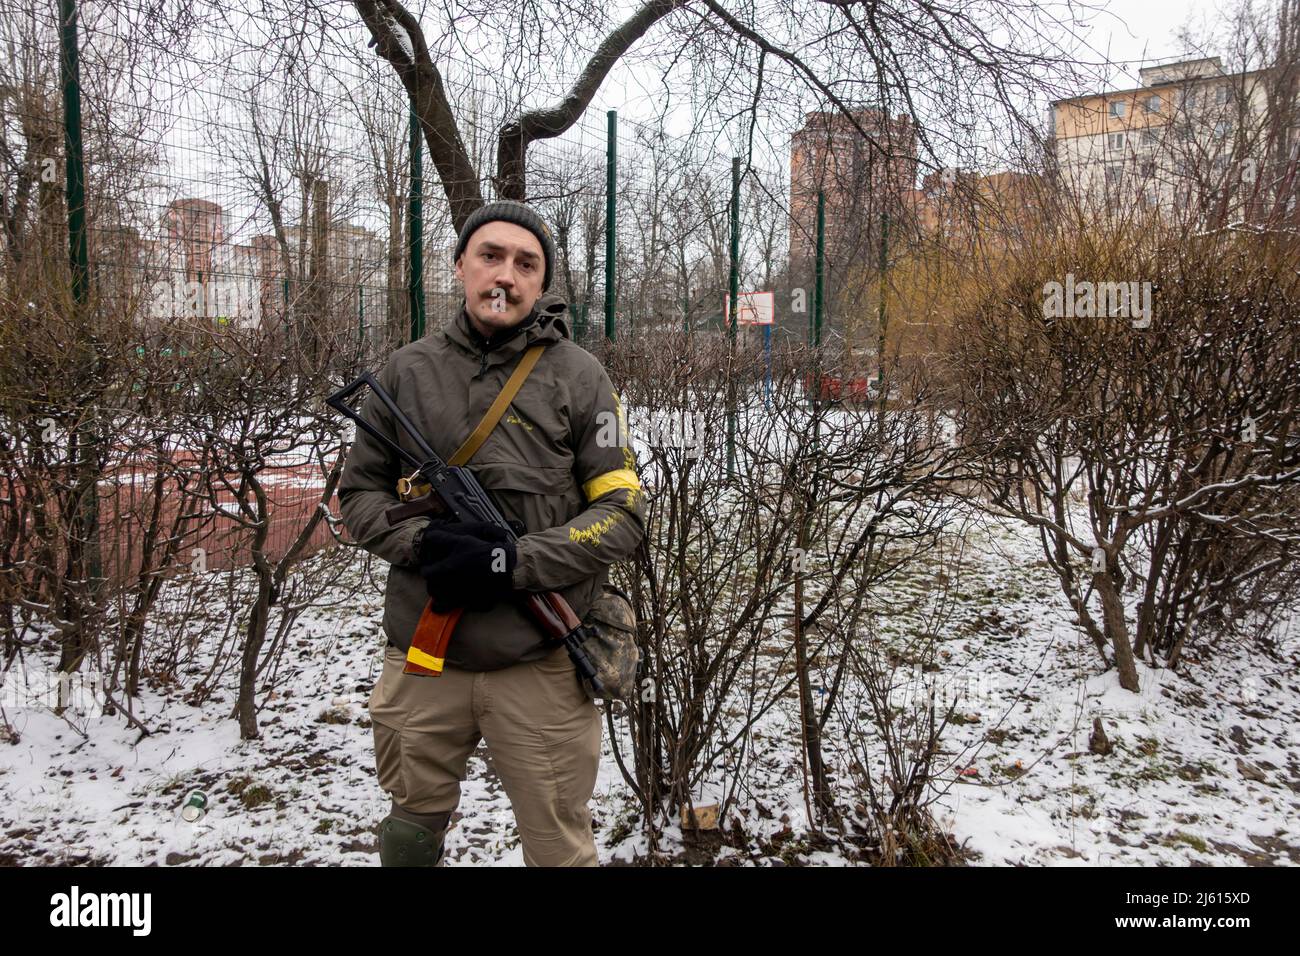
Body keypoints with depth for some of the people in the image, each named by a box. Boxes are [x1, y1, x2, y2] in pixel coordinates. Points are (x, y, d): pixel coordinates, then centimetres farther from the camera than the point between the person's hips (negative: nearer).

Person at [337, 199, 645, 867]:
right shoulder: (408, 371, 4)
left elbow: (624, 511, -6)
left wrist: (513, 565, -18)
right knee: (411, 836, 21)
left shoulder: (577, 376, -3)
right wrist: (423, 543, -12)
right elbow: (358, 493, 8)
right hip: (420, 665, 3)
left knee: (559, 848, 12)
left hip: (539, 667, -2)